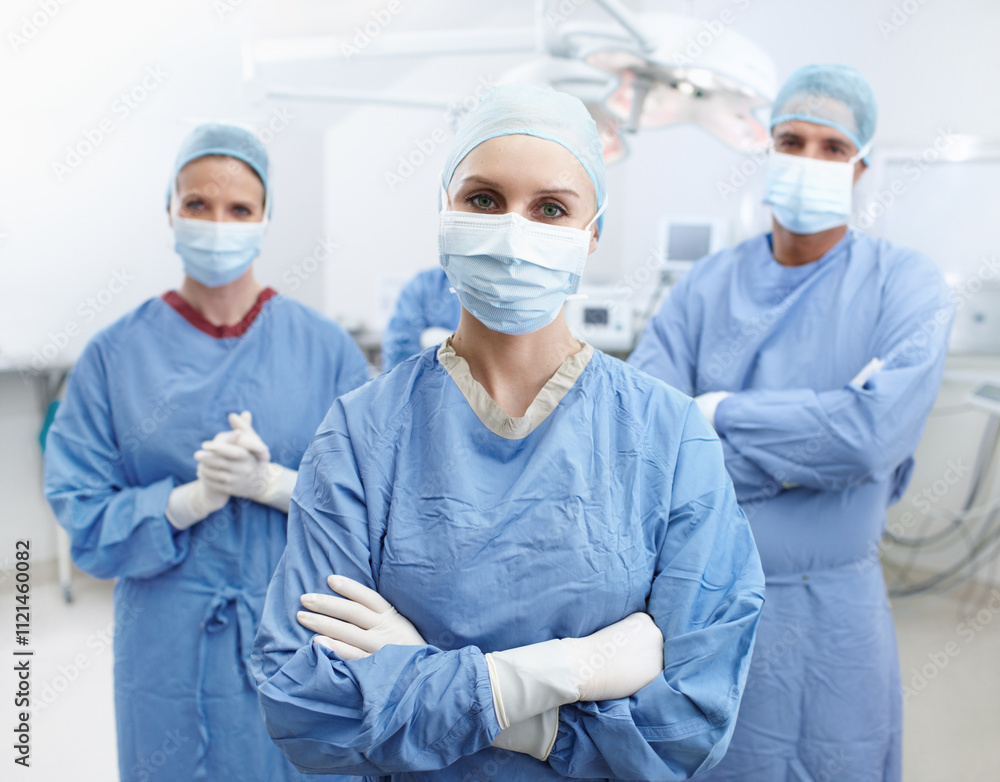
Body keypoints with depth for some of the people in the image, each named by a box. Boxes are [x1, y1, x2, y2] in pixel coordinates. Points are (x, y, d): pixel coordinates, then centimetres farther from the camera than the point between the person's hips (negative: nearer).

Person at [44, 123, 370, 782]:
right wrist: (194, 497, -19)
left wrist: (270, 482, -20)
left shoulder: (326, 349, -2)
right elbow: (86, 523, -4)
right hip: (171, 657, 0)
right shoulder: (114, 357, -1)